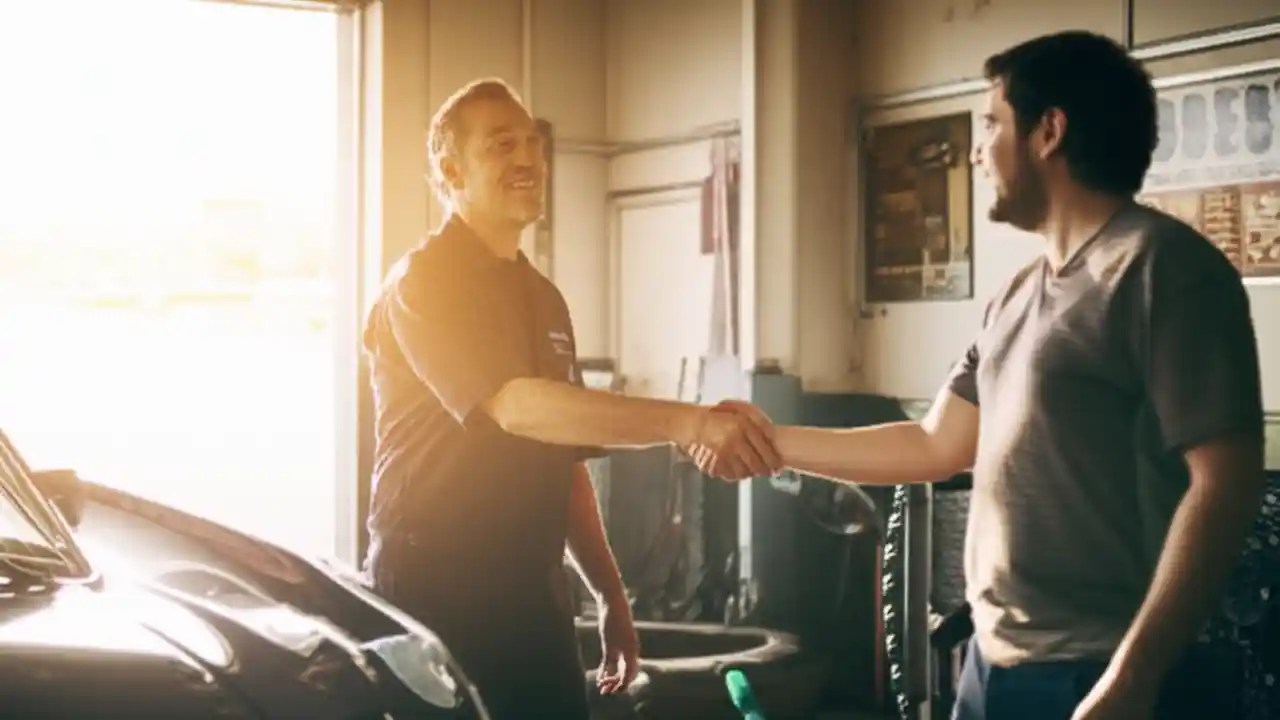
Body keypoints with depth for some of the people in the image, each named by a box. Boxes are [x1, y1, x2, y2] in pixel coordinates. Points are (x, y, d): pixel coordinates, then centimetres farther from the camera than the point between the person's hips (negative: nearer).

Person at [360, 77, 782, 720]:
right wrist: (688, 422, -34)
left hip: (533, 590, 7)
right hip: (435, 590, -7)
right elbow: (517, 407, -26)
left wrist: (609, 595, 16)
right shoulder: (421, 283, -11)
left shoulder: (543, 297, 16)